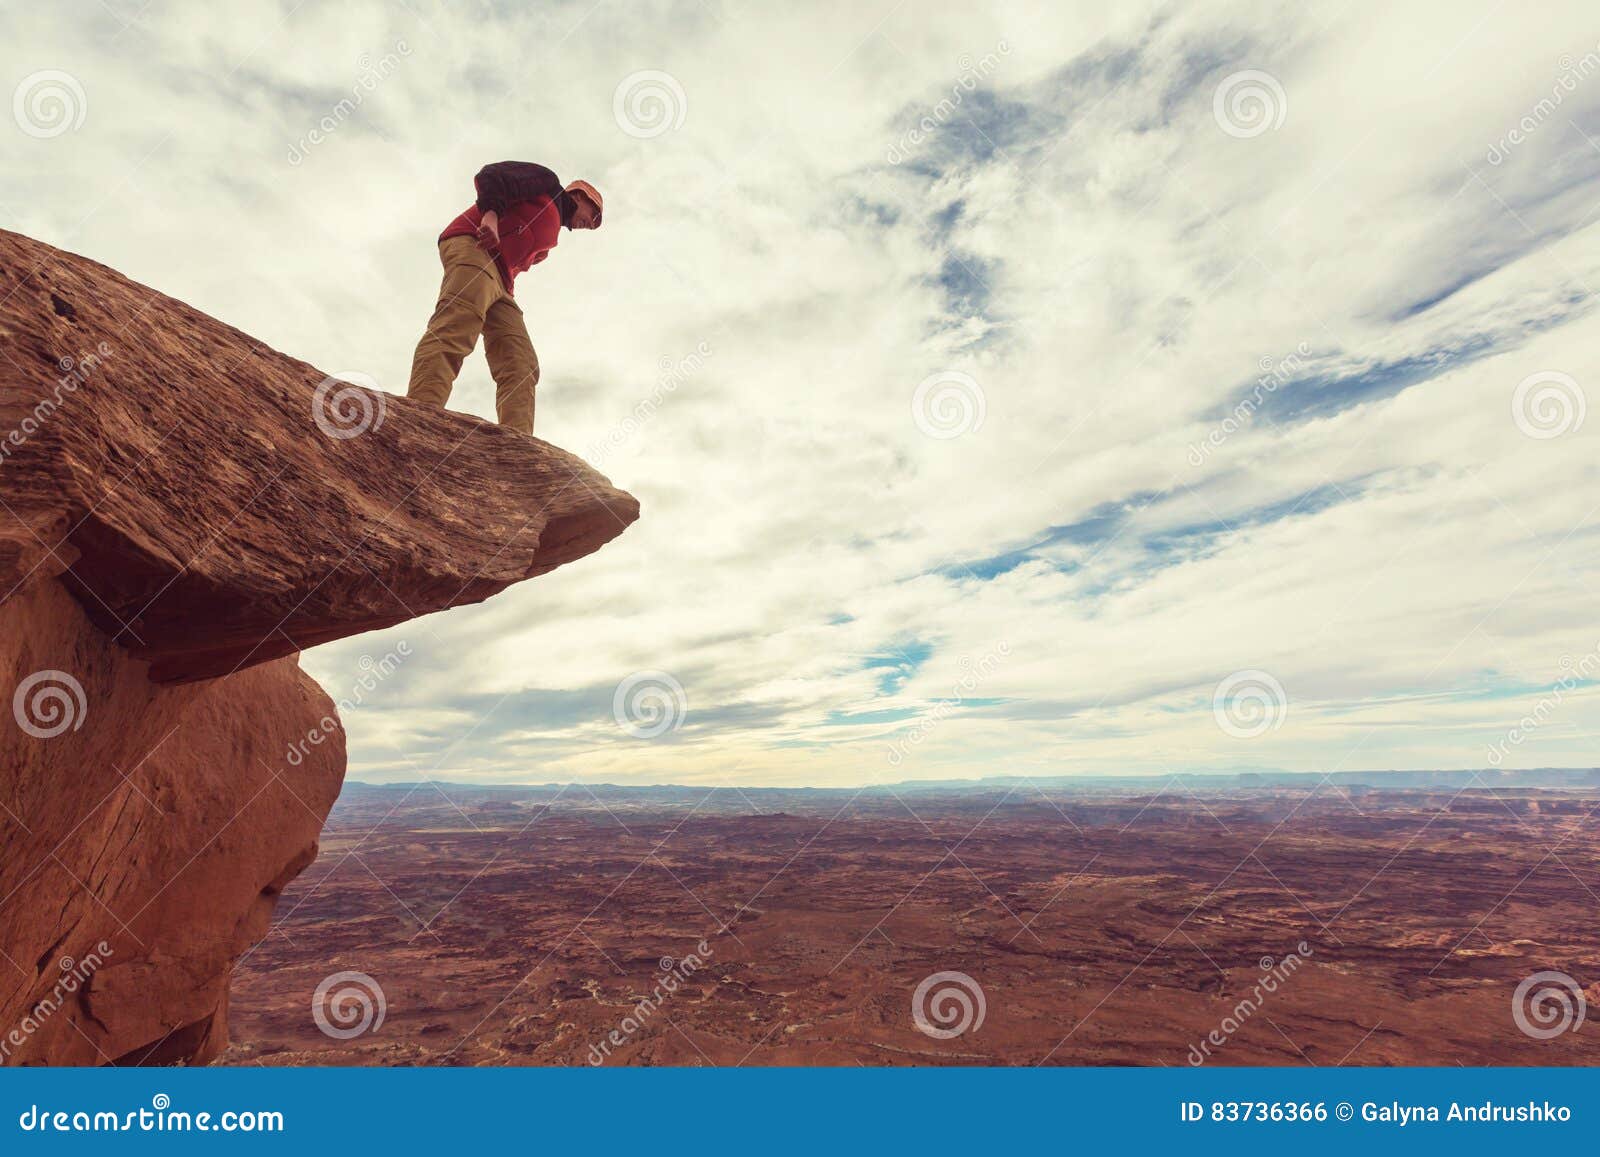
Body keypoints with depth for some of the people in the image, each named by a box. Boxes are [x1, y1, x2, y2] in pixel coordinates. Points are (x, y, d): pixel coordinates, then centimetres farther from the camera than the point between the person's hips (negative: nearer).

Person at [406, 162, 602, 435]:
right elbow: (490, 175, 1)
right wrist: (490, 214, -16)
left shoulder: (550, 232, 37)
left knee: (522, 368, -11)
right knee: (456, 329, -31)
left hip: (499, 283, 8)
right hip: (473, 245, -8)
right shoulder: (546, 182, 17)